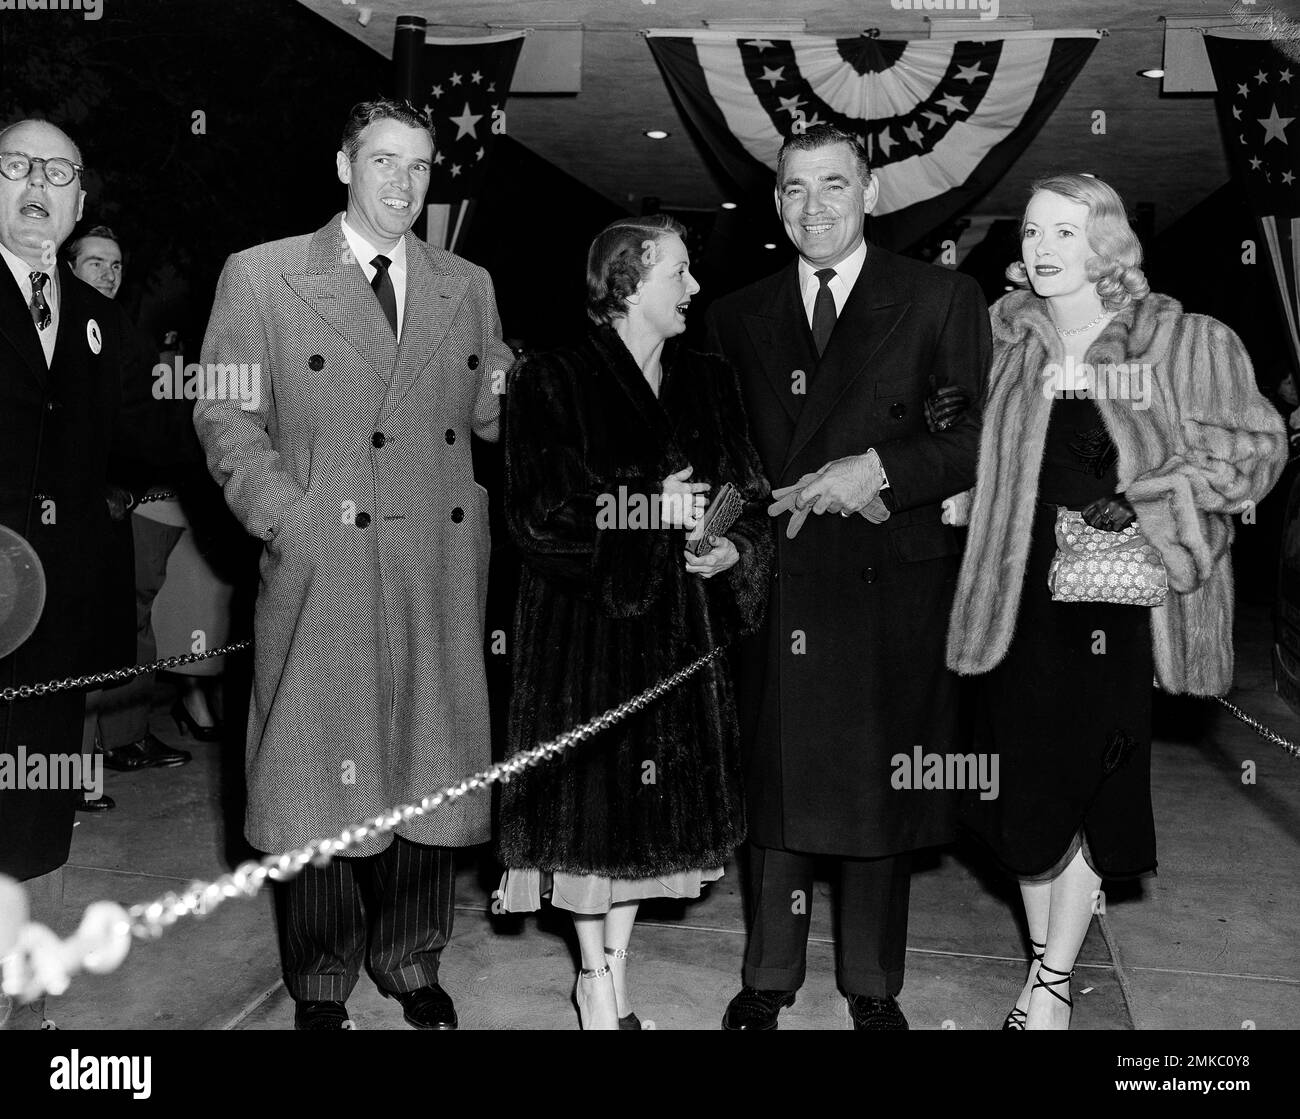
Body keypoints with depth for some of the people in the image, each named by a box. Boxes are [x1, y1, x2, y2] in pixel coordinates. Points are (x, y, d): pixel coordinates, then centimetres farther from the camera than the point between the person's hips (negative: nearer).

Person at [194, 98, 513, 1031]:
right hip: (322, 566, -3)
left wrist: (501, 395, -5)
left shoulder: (468, 286, 15)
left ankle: (411, 961, 27)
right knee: (320, 772, 4)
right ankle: (321, 984, 21)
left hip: (441, 570, 3)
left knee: (429, 766, 8)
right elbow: (226, 416, 0)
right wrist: (290, 517, -11)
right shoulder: (261, 276, 4)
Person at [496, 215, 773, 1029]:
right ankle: (598, 981, 19)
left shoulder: (710, 384, 11)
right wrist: (644, 507, -18)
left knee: (650, 801, 8)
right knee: (592, 794, 2)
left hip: (677, 627, 4)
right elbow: (537, 511, -12)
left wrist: (732, 549, -10)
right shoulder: (551, 384, -4)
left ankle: (616, 970, 24)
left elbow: (749, 500, 10)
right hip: (584, 625, -4)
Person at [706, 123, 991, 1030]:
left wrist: (881, 468, -15)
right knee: (775, 788, 8)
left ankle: (874, 987, 25)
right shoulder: (739, 318, 11)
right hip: (776, 590, 2)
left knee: (879, 787, 8)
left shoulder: (944, 301, 3)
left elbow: (982, 438, -3)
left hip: (893, 591, -1)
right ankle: (769, 979, 24)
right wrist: (833, 492, -4)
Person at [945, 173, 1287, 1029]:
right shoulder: (1008, 338, 5)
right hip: (1022, 603, 2)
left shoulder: (1188, 344, -3)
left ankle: (1054, 979, 22)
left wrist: (1148, 499, -12)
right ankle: (1045, 958, 27)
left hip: (1119, 610, -2)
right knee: (1027, 794, 6)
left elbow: (1256, 445, -2)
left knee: (1089, 794, 6)